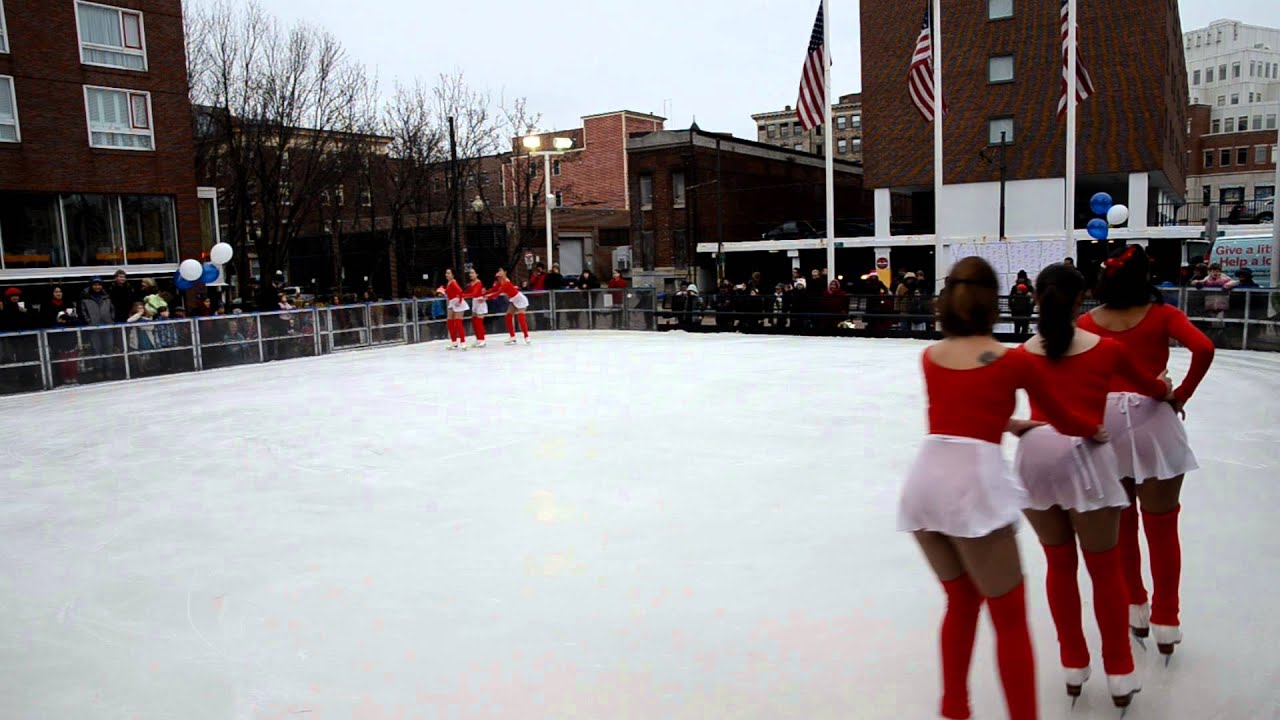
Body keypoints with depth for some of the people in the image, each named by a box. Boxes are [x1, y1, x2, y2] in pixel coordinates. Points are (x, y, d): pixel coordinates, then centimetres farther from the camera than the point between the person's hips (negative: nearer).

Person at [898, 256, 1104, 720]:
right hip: (974, 482, -5)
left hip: (925, 479, 5)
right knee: (1009, 617, 11)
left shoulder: (930, 357, 13)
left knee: (961, 601, 25)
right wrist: (1095, 432, 37)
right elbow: (1063, 420, 16)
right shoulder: (1013, 360, 2)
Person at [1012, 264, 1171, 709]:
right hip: (1084, 454, -2)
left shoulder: (1024, 354, 10)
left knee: (1059, 564, 18)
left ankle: (1074, 667, 28)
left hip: (1035, 453, 2)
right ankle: (1120, 675, 22)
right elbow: (1150, 386, 24)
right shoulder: (1106, 349, 7)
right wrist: (1166, 391, 47)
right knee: (1105, 568, 13)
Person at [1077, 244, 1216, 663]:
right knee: (1161, 526, 8)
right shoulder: (1161, 315, -2)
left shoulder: (1088, 322, 2)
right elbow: (1203, 349, -16)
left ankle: (1135, 609, 28)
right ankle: (1164, 621, 13)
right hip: (1153, 419, -2)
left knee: (1121, 524, 16)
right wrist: (1180, 397, -4)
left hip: (1106, 420, 2)